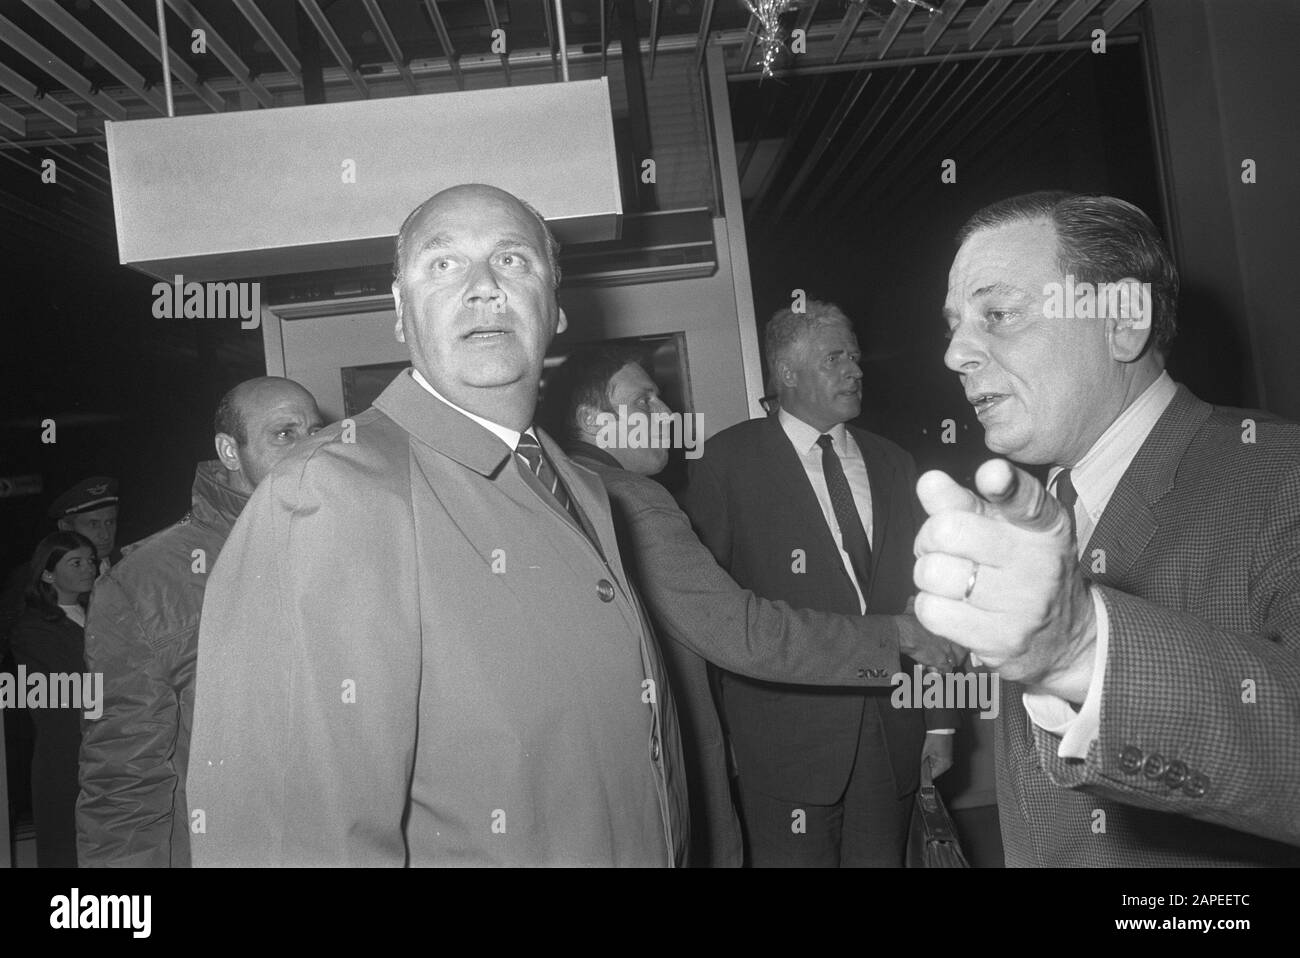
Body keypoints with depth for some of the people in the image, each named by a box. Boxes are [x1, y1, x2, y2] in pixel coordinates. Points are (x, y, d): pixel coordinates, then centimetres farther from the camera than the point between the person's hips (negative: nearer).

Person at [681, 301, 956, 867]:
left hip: (894, 733, 4)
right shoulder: (729, 460, -4)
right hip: (786, 732, -4)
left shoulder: (893, 464, 11)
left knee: (882, 857, 13)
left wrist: (940, 719, 10)